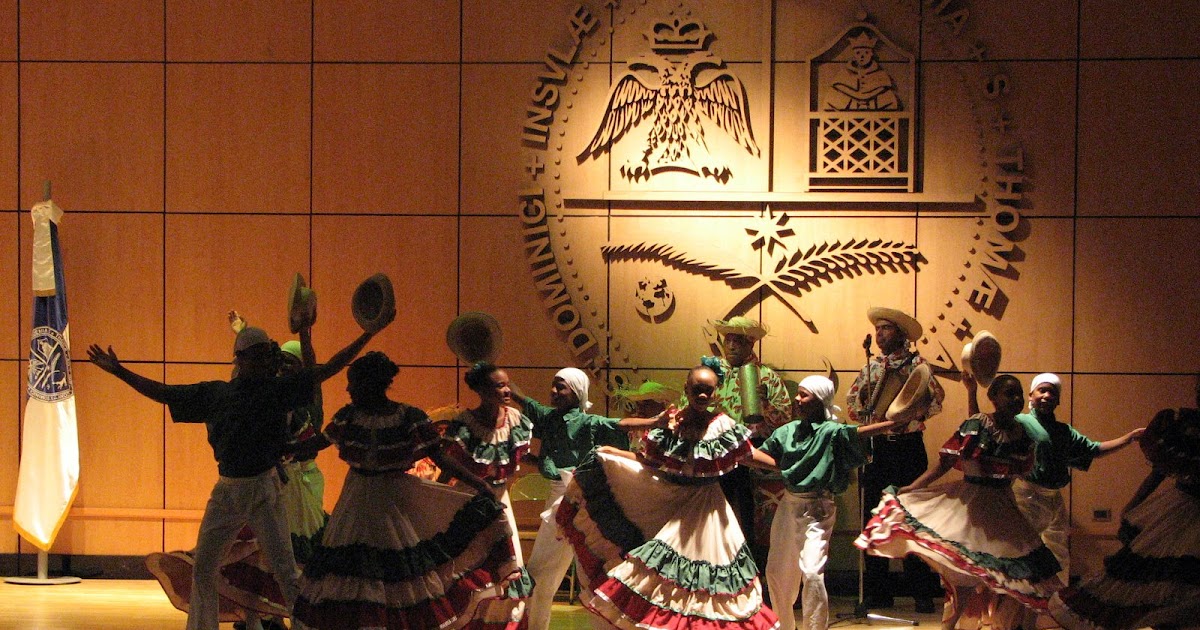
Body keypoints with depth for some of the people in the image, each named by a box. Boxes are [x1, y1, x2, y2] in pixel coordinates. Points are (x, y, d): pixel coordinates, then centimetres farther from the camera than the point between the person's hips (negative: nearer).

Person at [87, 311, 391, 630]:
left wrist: (370, 333, -14)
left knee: (285, 570, -6)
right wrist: (118, 371, 7)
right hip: (227, 489, 3)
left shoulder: (279, 388, -2)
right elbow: (162, 393, 10)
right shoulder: (214, 394, 5)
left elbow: (328, 369, -7)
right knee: (203, 570, 9)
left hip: (264, 488, -3)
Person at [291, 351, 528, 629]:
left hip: (398, 500, -3)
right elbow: (318, 444, 12)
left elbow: (440, 458, -15)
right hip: (358, 505, 3)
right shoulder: (347, 416, -3)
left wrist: (480, 485, -25)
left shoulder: (411, 418, -15)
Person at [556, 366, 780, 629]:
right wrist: (611, 452, 0)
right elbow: (651, 461, 4)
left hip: (704, 506, -1)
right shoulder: (670, 422, -2)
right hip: (669, 501, 2)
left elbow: (749, 453, -4)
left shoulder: (722, 425, -7)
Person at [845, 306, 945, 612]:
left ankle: (922, 592, 3)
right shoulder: (871, 366, 13)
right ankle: (877, 592, 10)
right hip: (875, 448, 4)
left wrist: (908, 416, -16)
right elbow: (852, 401, 14)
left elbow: (937, 398, -9)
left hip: (907, 446, -4)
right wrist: (870, 420, -3)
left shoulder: (916, 363, 0)